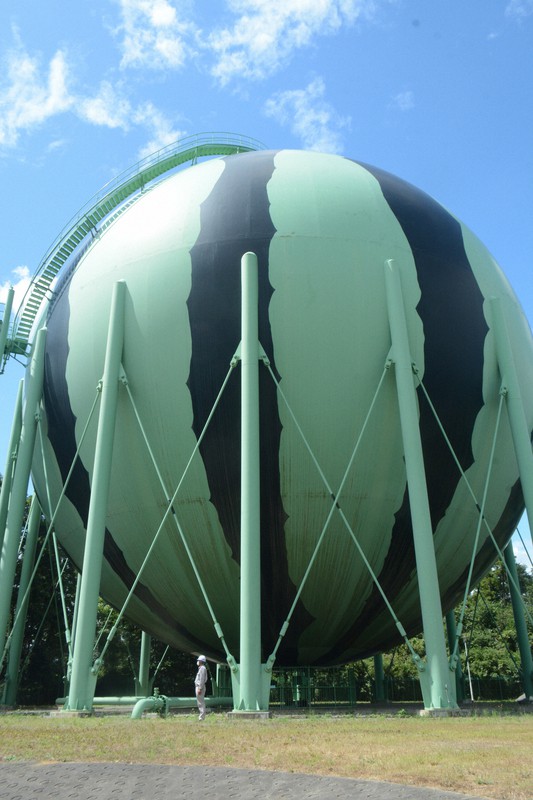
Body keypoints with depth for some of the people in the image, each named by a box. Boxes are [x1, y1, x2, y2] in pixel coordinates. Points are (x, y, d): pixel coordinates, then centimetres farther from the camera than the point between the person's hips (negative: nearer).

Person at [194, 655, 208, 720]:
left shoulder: (202, 668, -12)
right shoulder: (200, 668, 19)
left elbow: (202, 679, -19)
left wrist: (200, 688, -23)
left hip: (200, 687, -10)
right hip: (198, 687, 10)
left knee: (201, 703, -9)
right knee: (200, 703, 12)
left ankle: (202, 717, -9)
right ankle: (201, 716, 16)